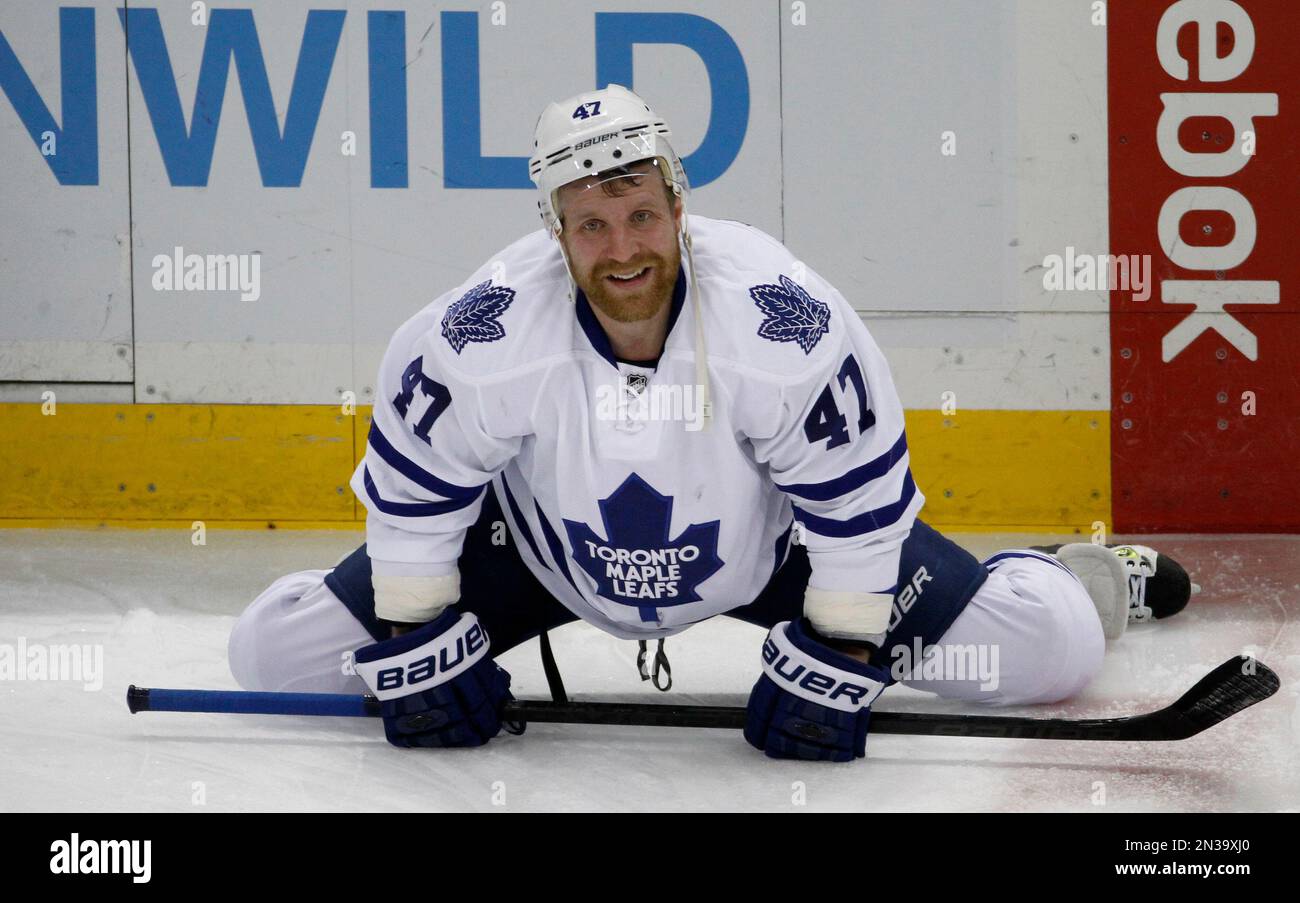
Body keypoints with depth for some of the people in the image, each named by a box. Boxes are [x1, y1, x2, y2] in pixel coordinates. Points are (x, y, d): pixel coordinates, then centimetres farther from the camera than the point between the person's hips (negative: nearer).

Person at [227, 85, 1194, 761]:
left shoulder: (790, 325, -34)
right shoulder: (481, 341, -31)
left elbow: (859, 497, -22)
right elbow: (412, 490, -15)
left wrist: (836, 661, -19)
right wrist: (417, 647, -12)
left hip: (767, 545, -1)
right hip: (542, 546, 1)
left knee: (1043, 649, -8)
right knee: (278, 652, -8)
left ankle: (1091, 580, 31)